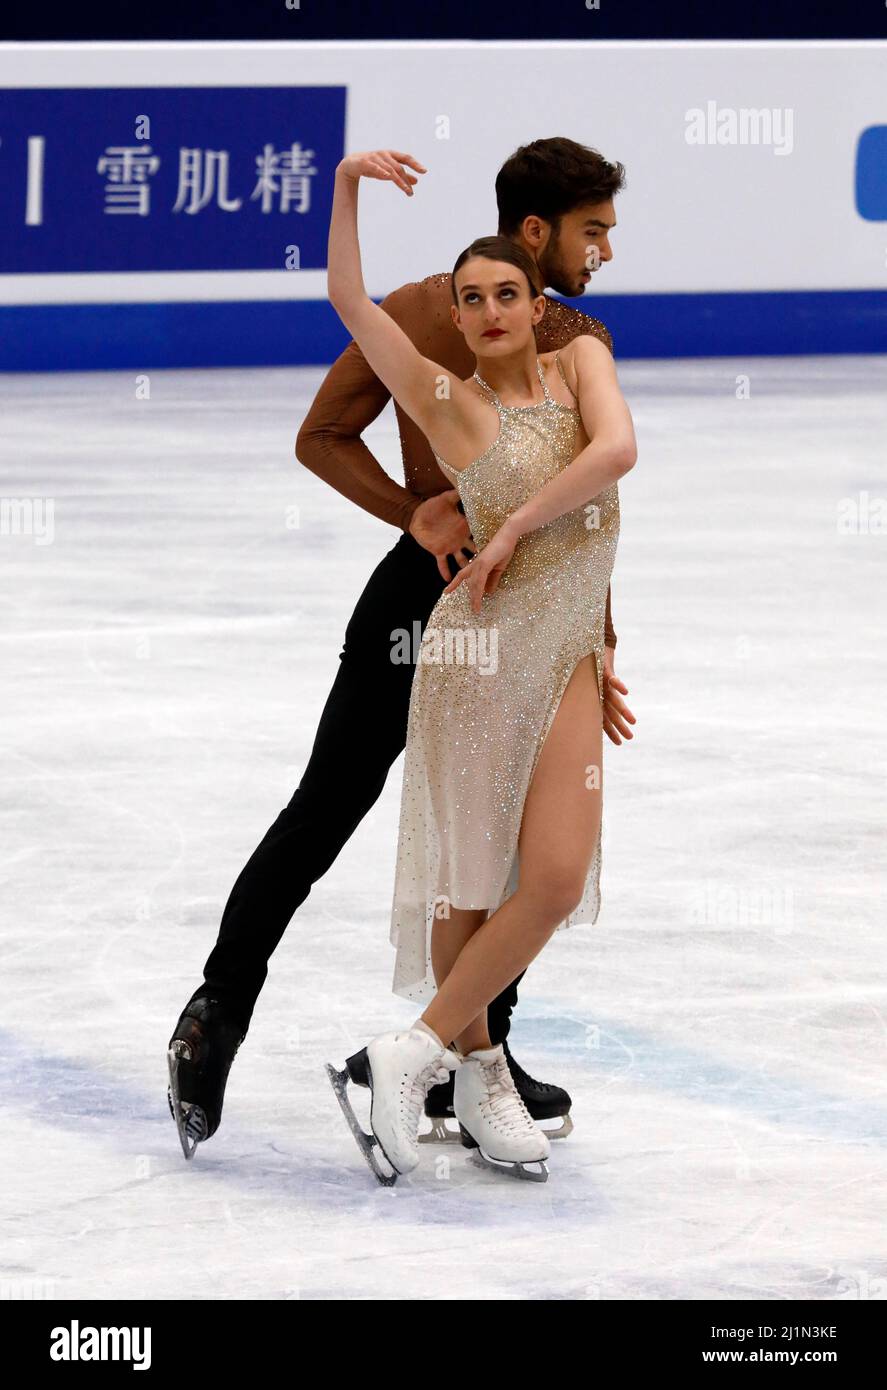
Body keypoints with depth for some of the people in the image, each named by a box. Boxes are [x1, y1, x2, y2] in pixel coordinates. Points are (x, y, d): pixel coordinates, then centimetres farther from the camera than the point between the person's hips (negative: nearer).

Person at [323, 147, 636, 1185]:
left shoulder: (579, 363, 7)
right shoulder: (448, 400, 0)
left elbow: (616, 450, -11)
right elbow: (348, 299, -9)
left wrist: (518, 524, -10)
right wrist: (348, 186, -17)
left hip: (570, 658, 3)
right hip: (482, 647, -3)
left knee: (555, 879, -8)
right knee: (468, 876, -2)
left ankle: (414, 1053, 1)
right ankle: (477, 1073, 12)